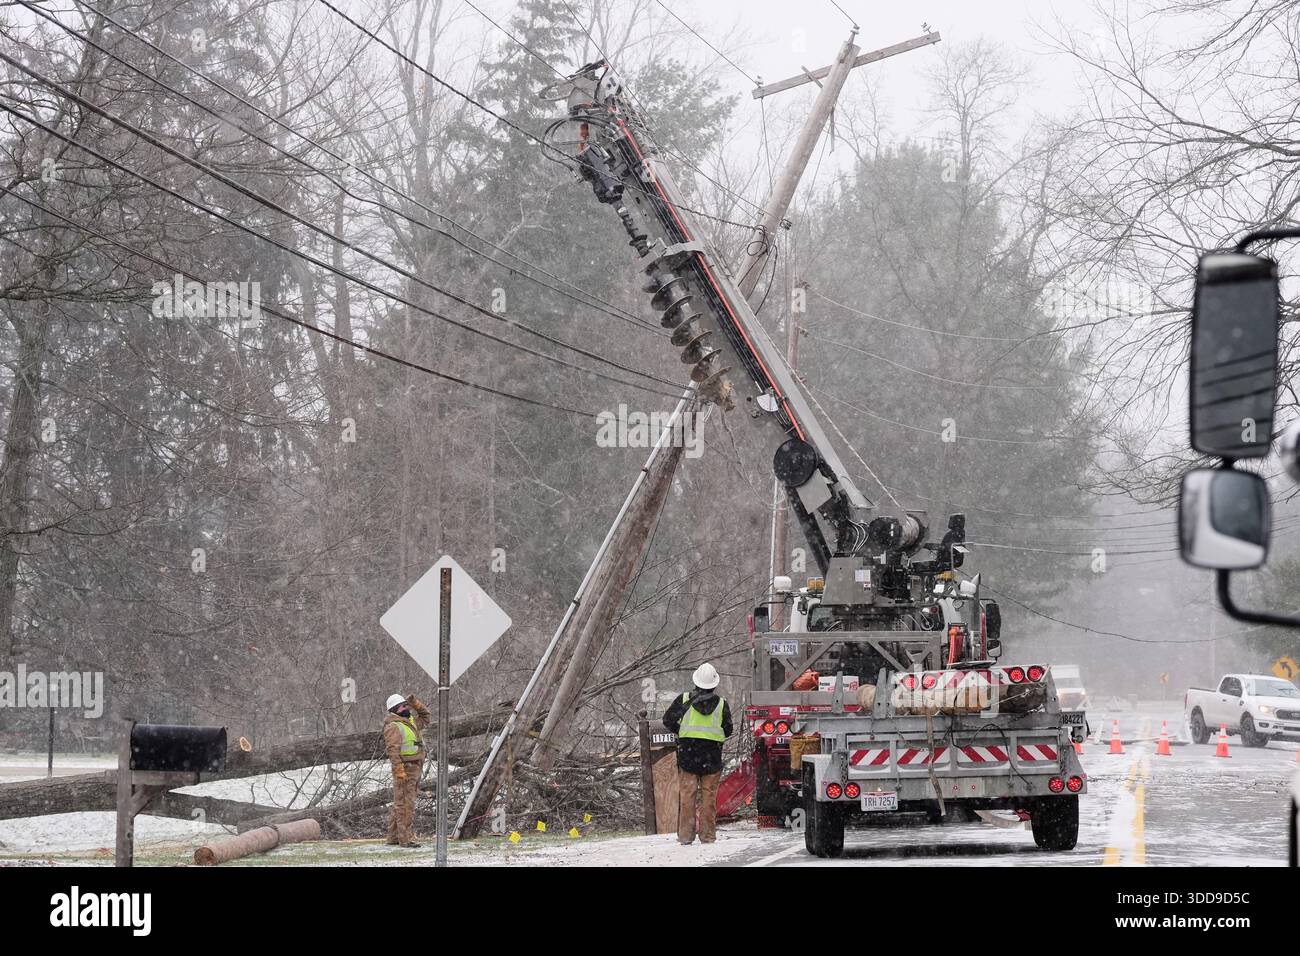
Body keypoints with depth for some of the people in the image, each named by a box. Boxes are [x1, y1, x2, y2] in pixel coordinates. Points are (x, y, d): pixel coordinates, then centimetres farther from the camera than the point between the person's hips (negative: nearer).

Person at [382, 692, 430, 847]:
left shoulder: (410, 722, 16)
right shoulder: (394, 727, -13)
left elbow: (425, 717, 30)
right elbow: (392, 750, -21)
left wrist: (415, 702, 14)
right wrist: (399, 770, -28)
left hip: (414, 769, 10)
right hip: (404, 769, -10)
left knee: (400, 804, 14)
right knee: (405, 805, -10)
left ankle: (394, 837, 20)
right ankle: (406, 838, -11)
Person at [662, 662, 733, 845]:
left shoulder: (684, 699, -2)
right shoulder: (721, 704, 0)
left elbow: (668, 720, 0)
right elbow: (727, 731, 6)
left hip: (687, 754, 0)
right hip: (712, 757, 0)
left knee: (686, 794, 3)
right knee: (709, 795, 6)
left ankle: (685, 835, 0)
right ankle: (708, 835, 6)